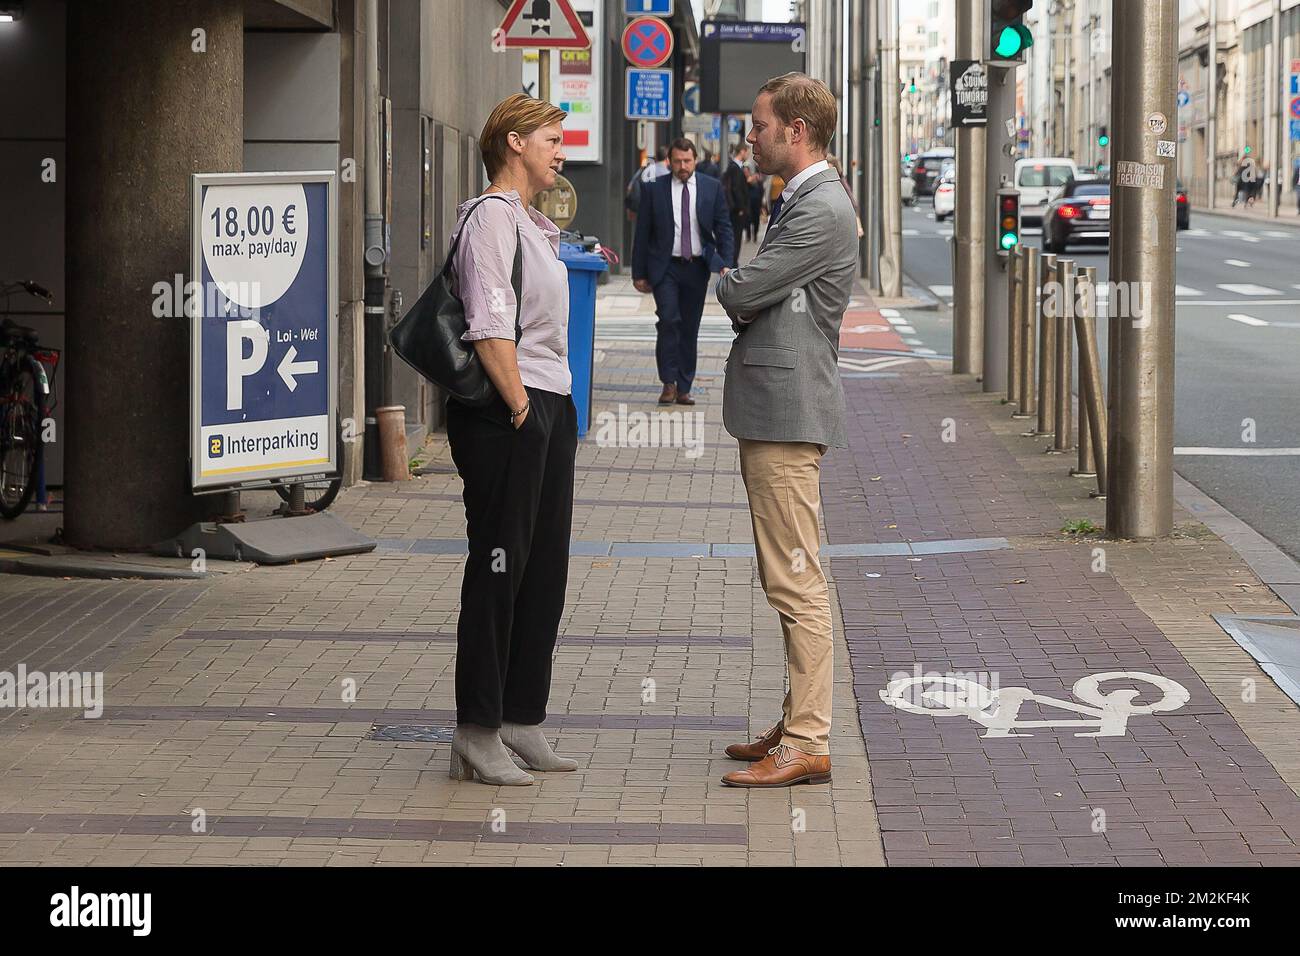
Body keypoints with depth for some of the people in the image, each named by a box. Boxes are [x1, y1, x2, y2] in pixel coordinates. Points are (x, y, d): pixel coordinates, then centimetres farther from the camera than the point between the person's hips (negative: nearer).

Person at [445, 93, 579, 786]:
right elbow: (490, 329, -19)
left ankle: (522, 719, 18)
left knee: (545, 567, 11)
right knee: (499, 565, -6)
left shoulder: (533, 224, 21)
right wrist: (520, 405, -18)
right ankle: (477, 731, -1)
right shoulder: (491, 216, -10)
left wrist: (555, 407, 16)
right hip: (505, 415, -10)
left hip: (550, 406, 10)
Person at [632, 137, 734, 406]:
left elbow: (723, 228, 5)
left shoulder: (712, 188, 4)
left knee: (690, 328, 6)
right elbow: (642, 233, 3)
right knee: (668, 320, -17)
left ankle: (684, 388, 13)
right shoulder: (655, 190, 0)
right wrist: (639, 273, 0)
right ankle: (668, 383, -9)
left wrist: (725, 263, -7)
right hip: (665, 267, -2)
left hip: (697, 268, 2)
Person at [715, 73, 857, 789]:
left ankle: (808, 745, -6)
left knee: (797, 582, -9)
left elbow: (739, 293, -18)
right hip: (772, 411, 11)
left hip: (788, 414, -11)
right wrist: (741, 293, -1)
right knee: (787, 581, 15)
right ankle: (798, 723, 23)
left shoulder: (821, 211, -16)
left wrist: (728, 283, 4)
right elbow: (749, 298, 21)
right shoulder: (800, 201, 18)